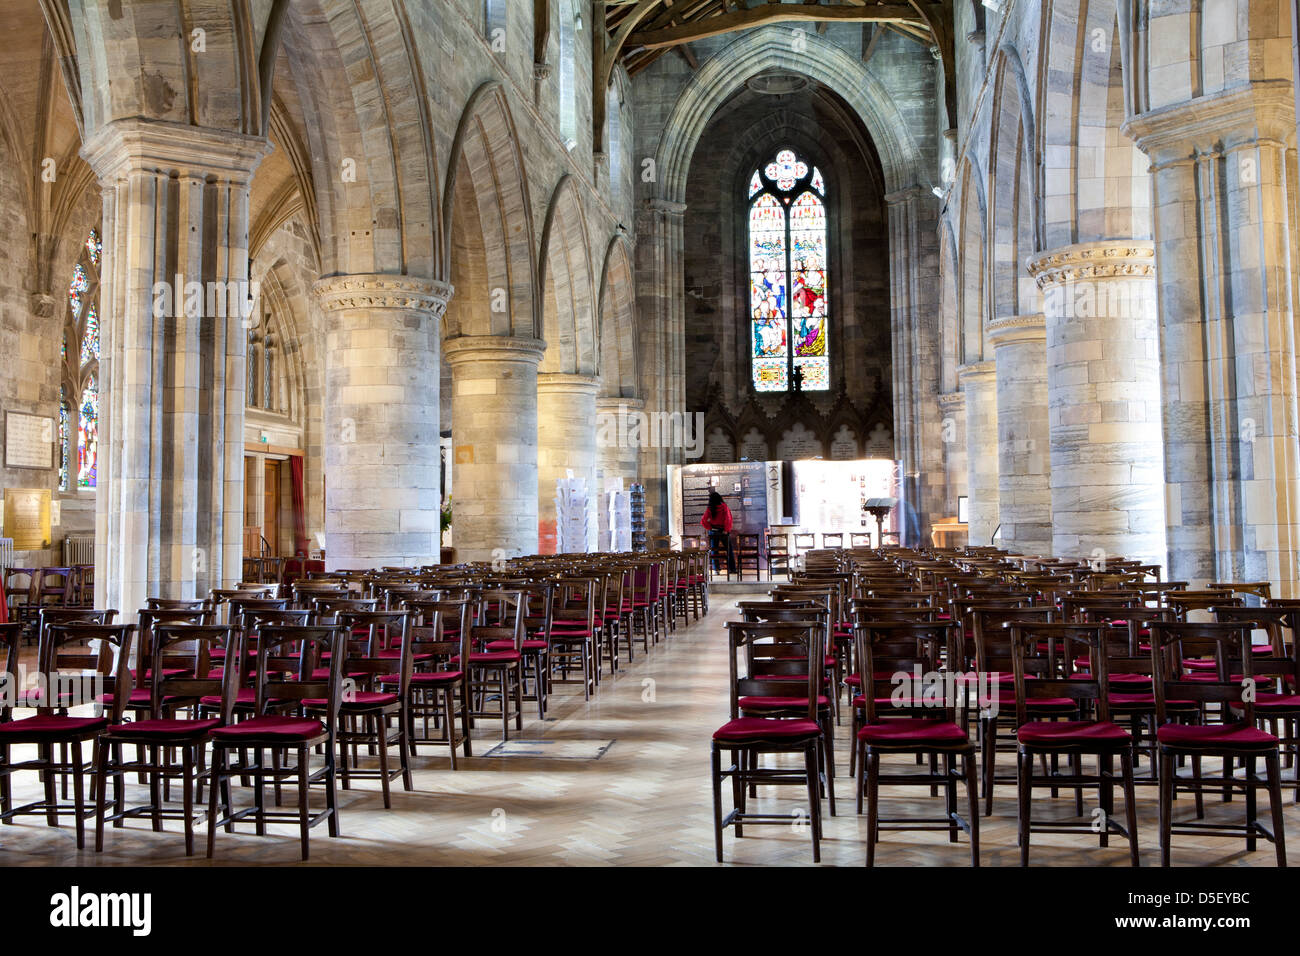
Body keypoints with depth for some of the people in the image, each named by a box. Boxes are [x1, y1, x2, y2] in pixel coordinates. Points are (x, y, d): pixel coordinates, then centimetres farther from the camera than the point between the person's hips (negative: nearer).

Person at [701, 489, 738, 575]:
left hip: (713, 532, 1)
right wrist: (726, 530, -7)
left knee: (714, 551, 12)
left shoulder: (709, 509, -8)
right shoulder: (724, 507, -10)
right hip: (723, 532, -1)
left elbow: (703, 521, -10)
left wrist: (710, 527, 1)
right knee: (729, 550, 9)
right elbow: (728, 519, -15)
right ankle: (732, 569, 5)